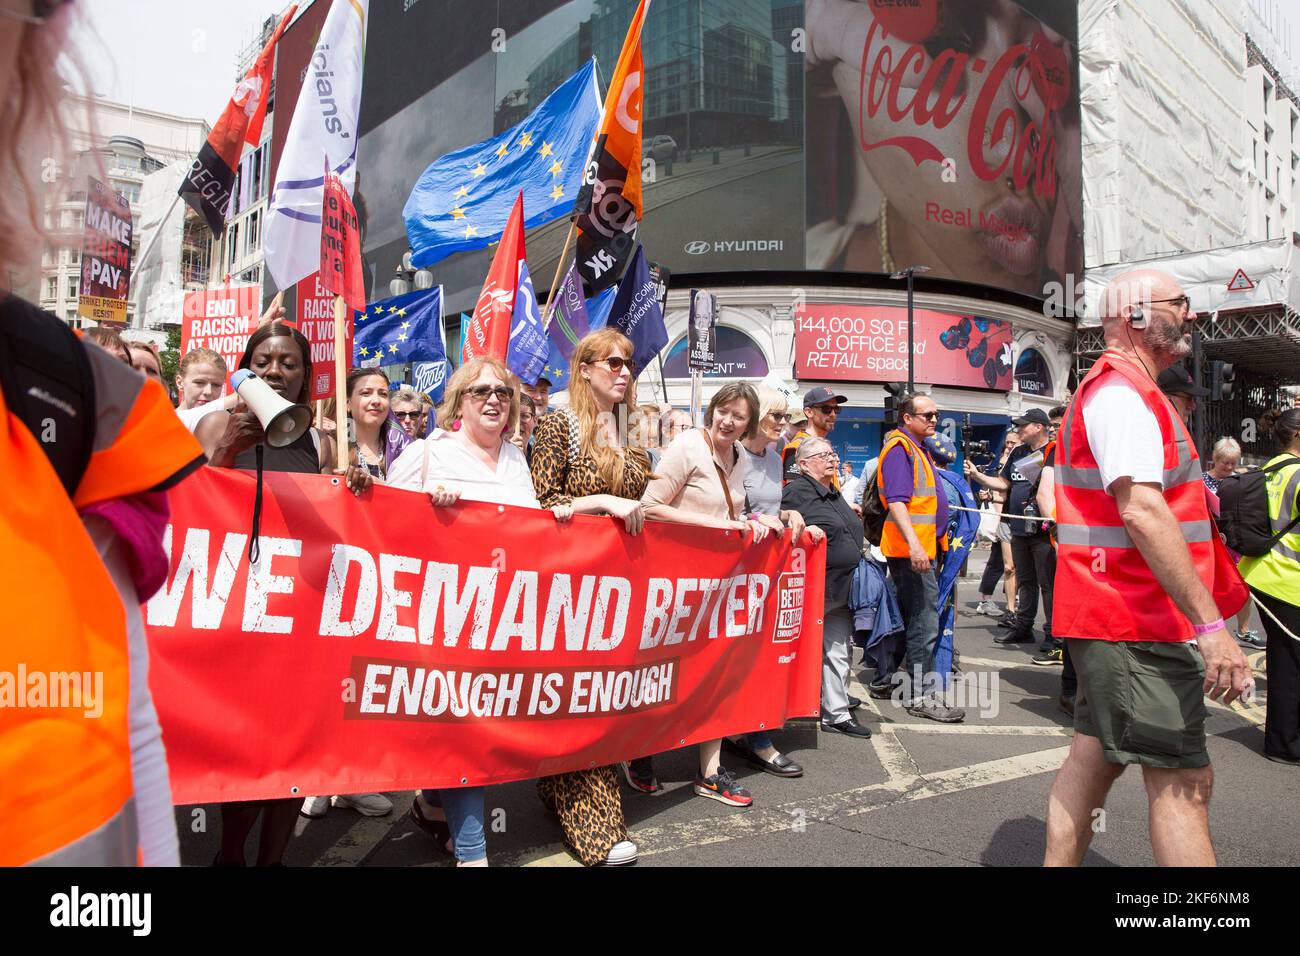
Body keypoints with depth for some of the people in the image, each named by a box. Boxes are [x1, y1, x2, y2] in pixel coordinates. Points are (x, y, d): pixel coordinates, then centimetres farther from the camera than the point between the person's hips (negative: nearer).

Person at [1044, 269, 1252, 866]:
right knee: (1183, 783, -6)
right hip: (1137, 621, -10)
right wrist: (1210, 623, -27)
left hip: (1112, 615, 10)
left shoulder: (1122, 388, 21)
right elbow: (1141, 511, -26)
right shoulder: (1122, 389, -15)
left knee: (1095, 757, 13)